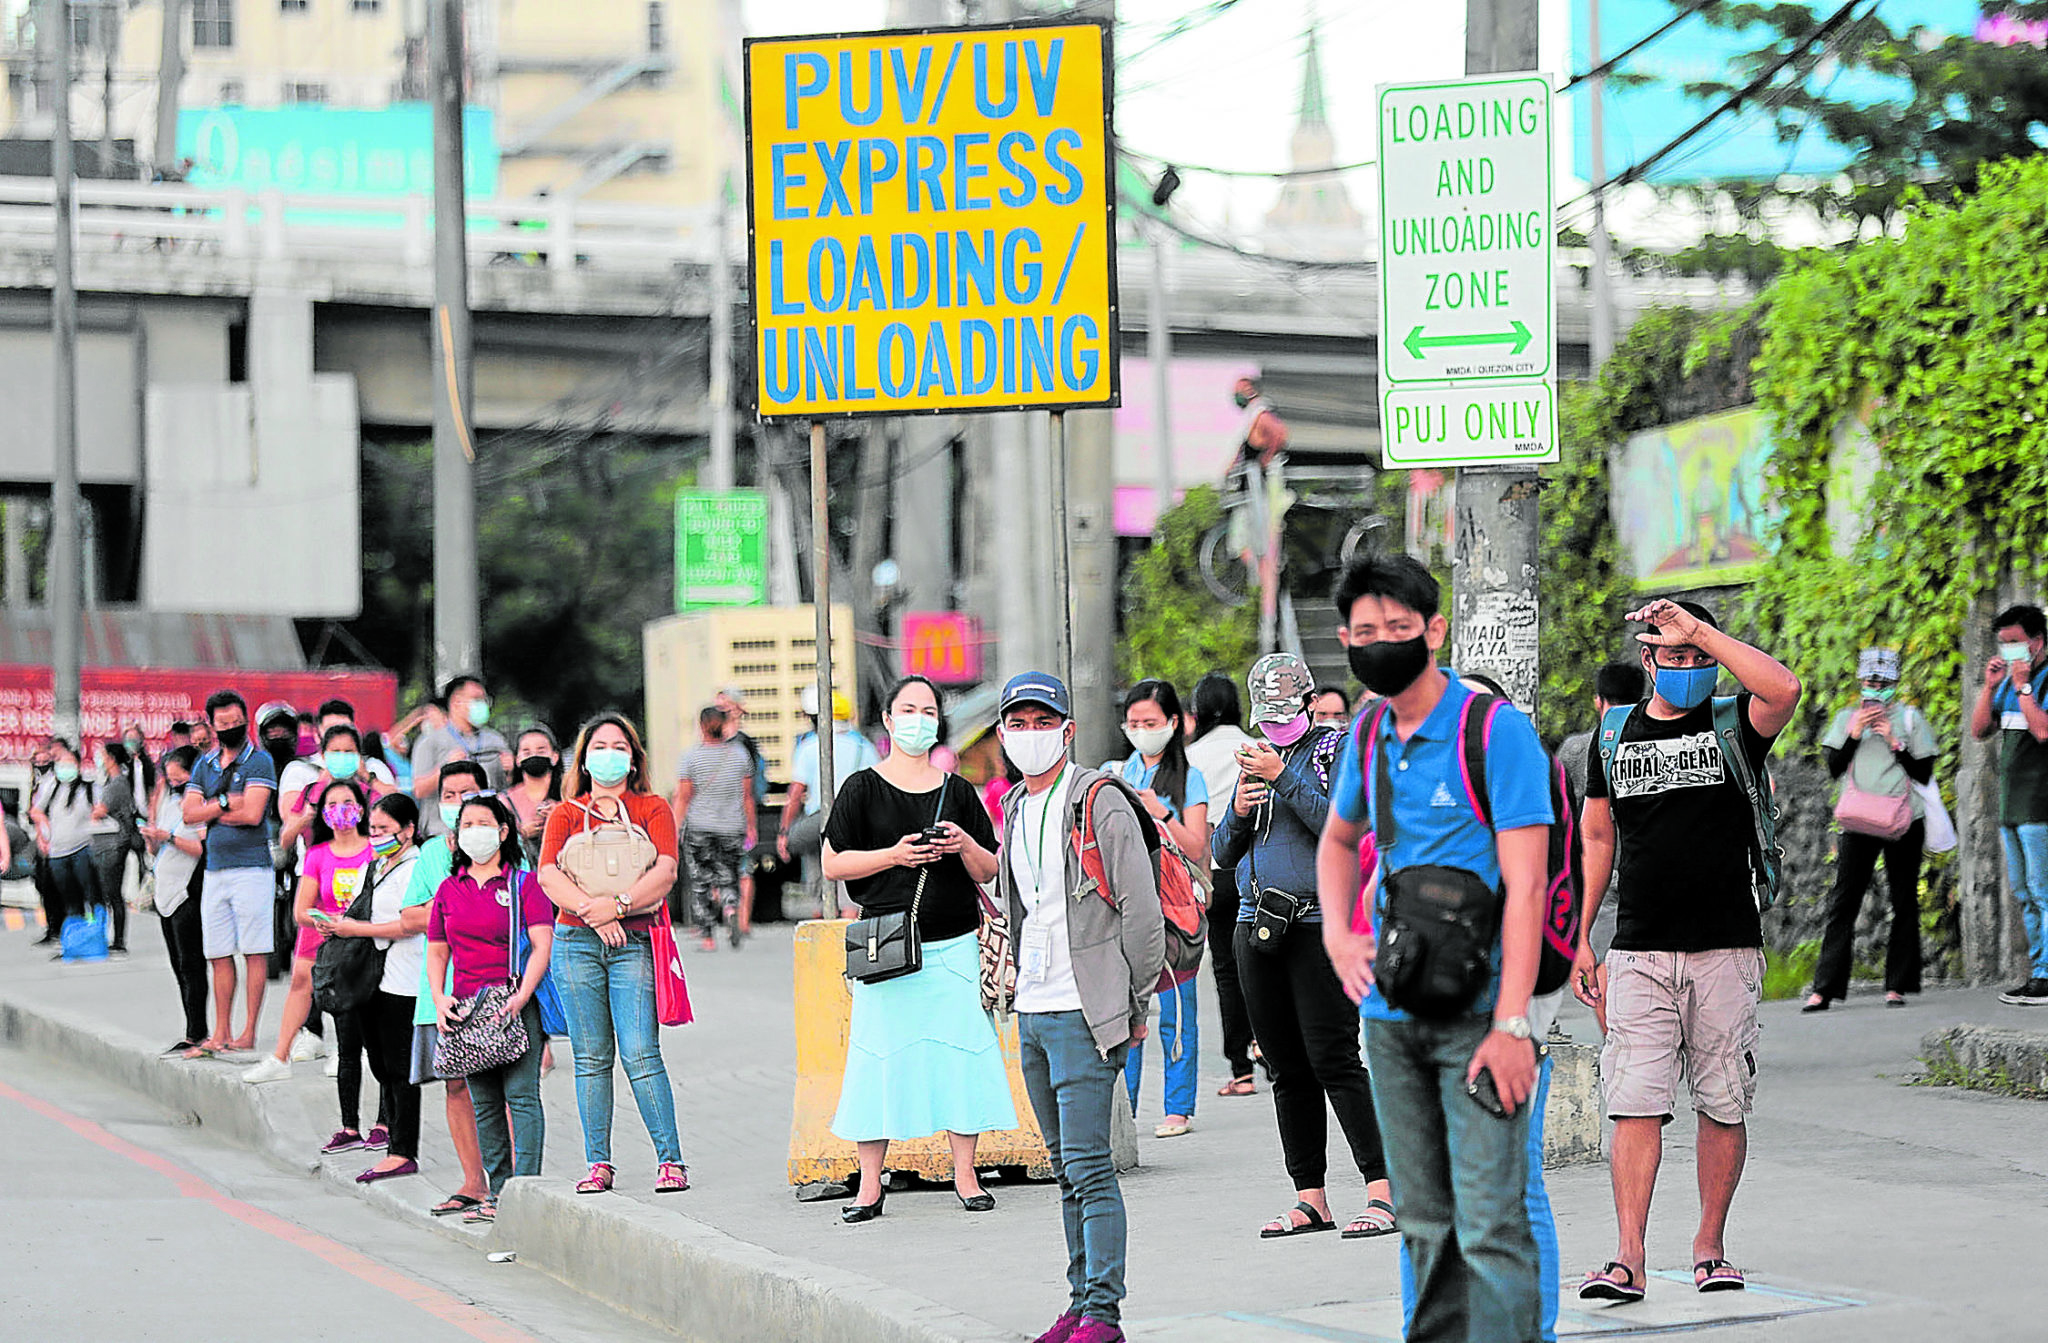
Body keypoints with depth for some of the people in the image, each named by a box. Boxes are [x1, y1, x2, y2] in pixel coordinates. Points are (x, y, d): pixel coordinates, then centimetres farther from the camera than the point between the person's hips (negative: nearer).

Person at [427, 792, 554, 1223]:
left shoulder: (524, 884, 2)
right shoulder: (449, 889, 15)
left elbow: (542, 944, -6)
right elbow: (437, 950, 17)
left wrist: (522, 995, -18)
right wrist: (439, 997, 1)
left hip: (515, 1005, -5)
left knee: (521, 1095, -12)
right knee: (485, 1103, 7)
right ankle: (498, 1192, 11)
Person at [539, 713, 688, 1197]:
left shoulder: (652, 809, 10)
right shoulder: (565, 814, 14)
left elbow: (665, 872, -4)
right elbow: (548, 875, -1)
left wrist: (617, 906, -16)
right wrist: (594, 911, -15)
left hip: (634, 943, -2)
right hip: (576, 942, 2)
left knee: (640, 1055, -11)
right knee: (590, 1059, 2)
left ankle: (670, 1159, -9)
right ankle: (598, 1163, 6)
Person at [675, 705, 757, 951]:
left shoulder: (691, 756, -6)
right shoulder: (739, 753, 2)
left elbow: (683, 797, -7)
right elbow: (747, 795, 5)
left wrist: (676, 829, -2)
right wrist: (750, 827, 12)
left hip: (699, 829, -2)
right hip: (732, 828, 2)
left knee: (701, 884, 7)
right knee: (728, 878, 9)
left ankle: (708, 936, 5)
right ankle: (730, 908, -23)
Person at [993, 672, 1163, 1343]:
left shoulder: (1101, 803, -8)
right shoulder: (1014, 808, 15)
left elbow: (1142, 910, -9)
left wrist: (1136, 1003, -7)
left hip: (1084, 1011, -8)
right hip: (1032, 1011, 8)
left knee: (1087, 1164, -11)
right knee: (1066, 1168, 11)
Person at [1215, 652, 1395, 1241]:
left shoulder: (1333, 748, 0)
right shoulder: (1254, 758, 17)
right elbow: (1224, 855, 19)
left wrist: (1282, 776, -17)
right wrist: (1238, 812, -1)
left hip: (1320, 923, -6)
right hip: (1257, 927, 6)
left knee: (1333, 1060, -13)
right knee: (1288, 1070, 7)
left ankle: (1382, 1191, -12)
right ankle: (1311, 1198, 11)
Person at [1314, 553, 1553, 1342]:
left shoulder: (1497, 732, -10)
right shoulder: (1370, 735, 10)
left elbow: (1525, 887, -14)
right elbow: (1338, 841, 29)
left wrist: (1511, 1024, -21)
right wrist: (1338, 935, 9)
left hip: (1475, 1016, -6)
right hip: (1390, 1012, 6)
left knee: (1489, 1222, -10)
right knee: (1423, 1219, 12)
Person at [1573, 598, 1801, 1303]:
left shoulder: (1735, 725, 2)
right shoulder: (1613, 735, 11)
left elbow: (1783, 689, -22)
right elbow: (1597, 839, 17)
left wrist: (1700, 629, -19)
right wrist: (1583, 940, 12)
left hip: (1726, 950, -1)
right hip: (1639, 952, 1)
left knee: (1723, 1106, 4)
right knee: (1635, 1103, -8)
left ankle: (1710, 1246, 18)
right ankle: (1628, 1260, -10)